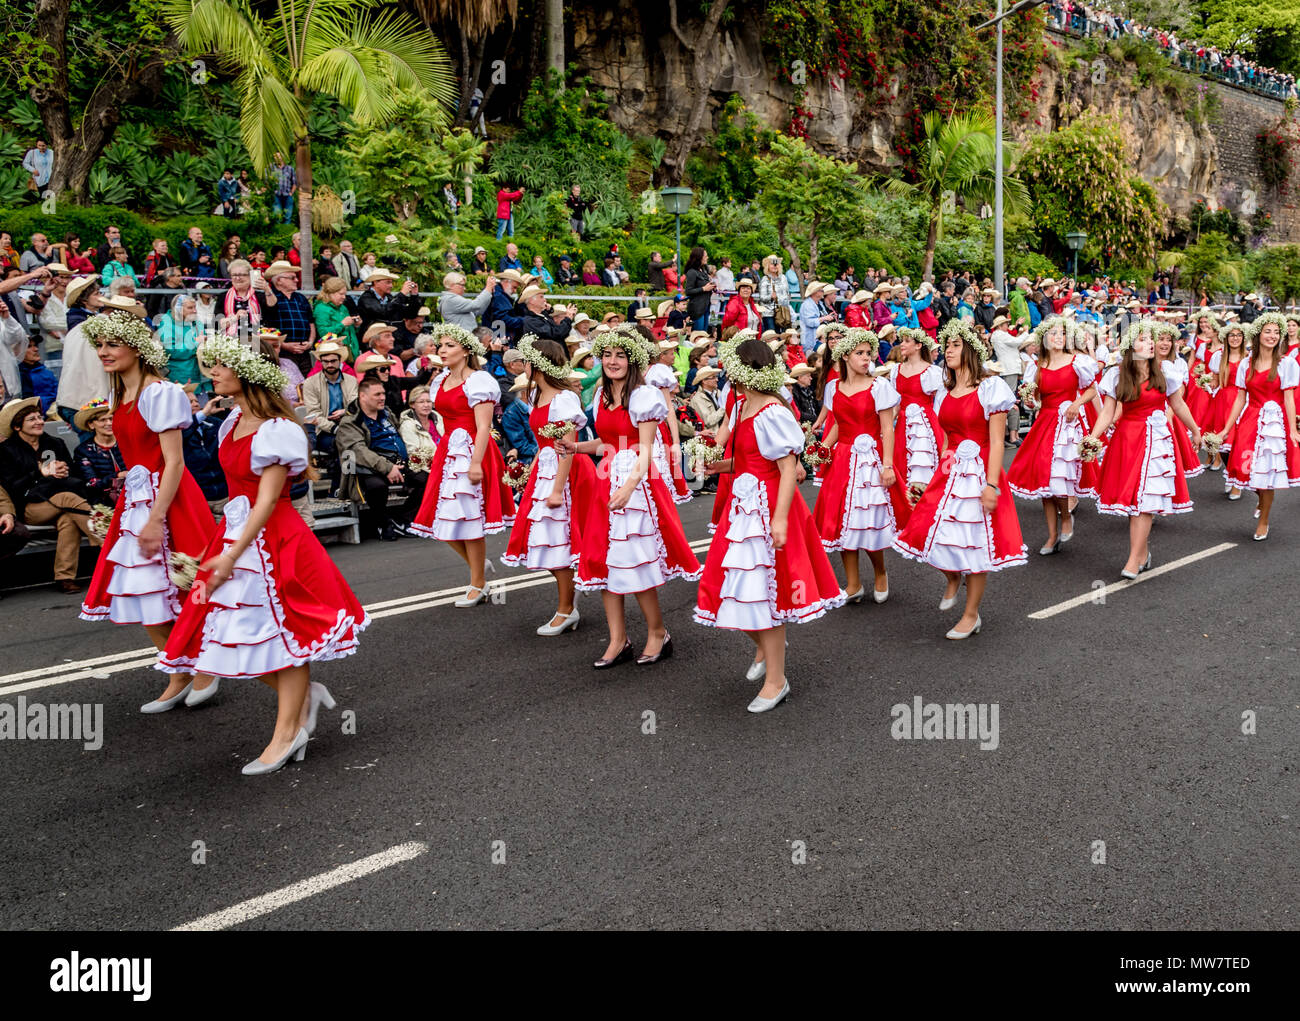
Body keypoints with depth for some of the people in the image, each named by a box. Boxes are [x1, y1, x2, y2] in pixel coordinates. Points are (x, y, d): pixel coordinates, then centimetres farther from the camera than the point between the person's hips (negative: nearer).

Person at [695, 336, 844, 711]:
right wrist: (722, 465, 2)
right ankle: (766, 645, 39)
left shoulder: (772, 414, -18)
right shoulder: (741, 408, 9)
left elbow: (789, 469, -21)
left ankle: (775, 680, 13)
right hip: (743, 504, 8)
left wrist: (780, 518, -26)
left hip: (768, 507, -8)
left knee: (762, 591, -1)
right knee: (739, 586, 13)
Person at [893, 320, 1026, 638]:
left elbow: (996, 442, -12)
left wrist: (991, 484, -19)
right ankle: (953, 578, 28)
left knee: (974, 543, 1)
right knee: (929, 533, -4)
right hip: (949, 473, 6)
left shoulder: (990, 388, -7)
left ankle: (971, 616, 15)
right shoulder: (945, 393, 12)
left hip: (979, 473, -6)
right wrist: (940, 476, 14)